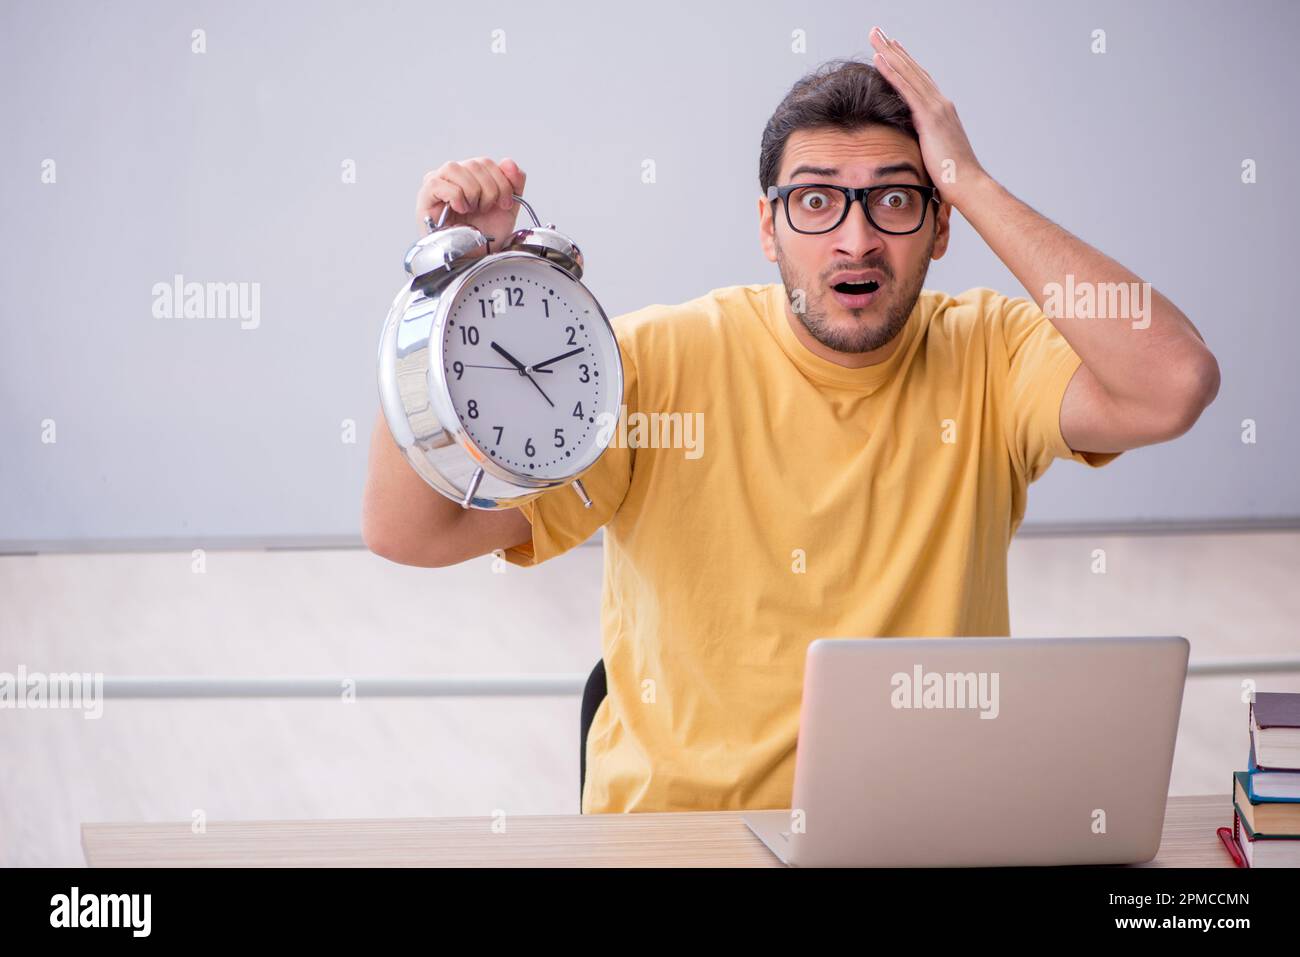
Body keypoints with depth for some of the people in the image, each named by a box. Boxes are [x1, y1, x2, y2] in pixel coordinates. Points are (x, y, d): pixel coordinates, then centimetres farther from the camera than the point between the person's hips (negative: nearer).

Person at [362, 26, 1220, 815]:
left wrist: (975, 185, -15)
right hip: (679, 828, -1)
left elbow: (1175, 388, -21)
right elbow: (408, 530, -8)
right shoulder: (660, 364, -4)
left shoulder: (986, 358, 0)